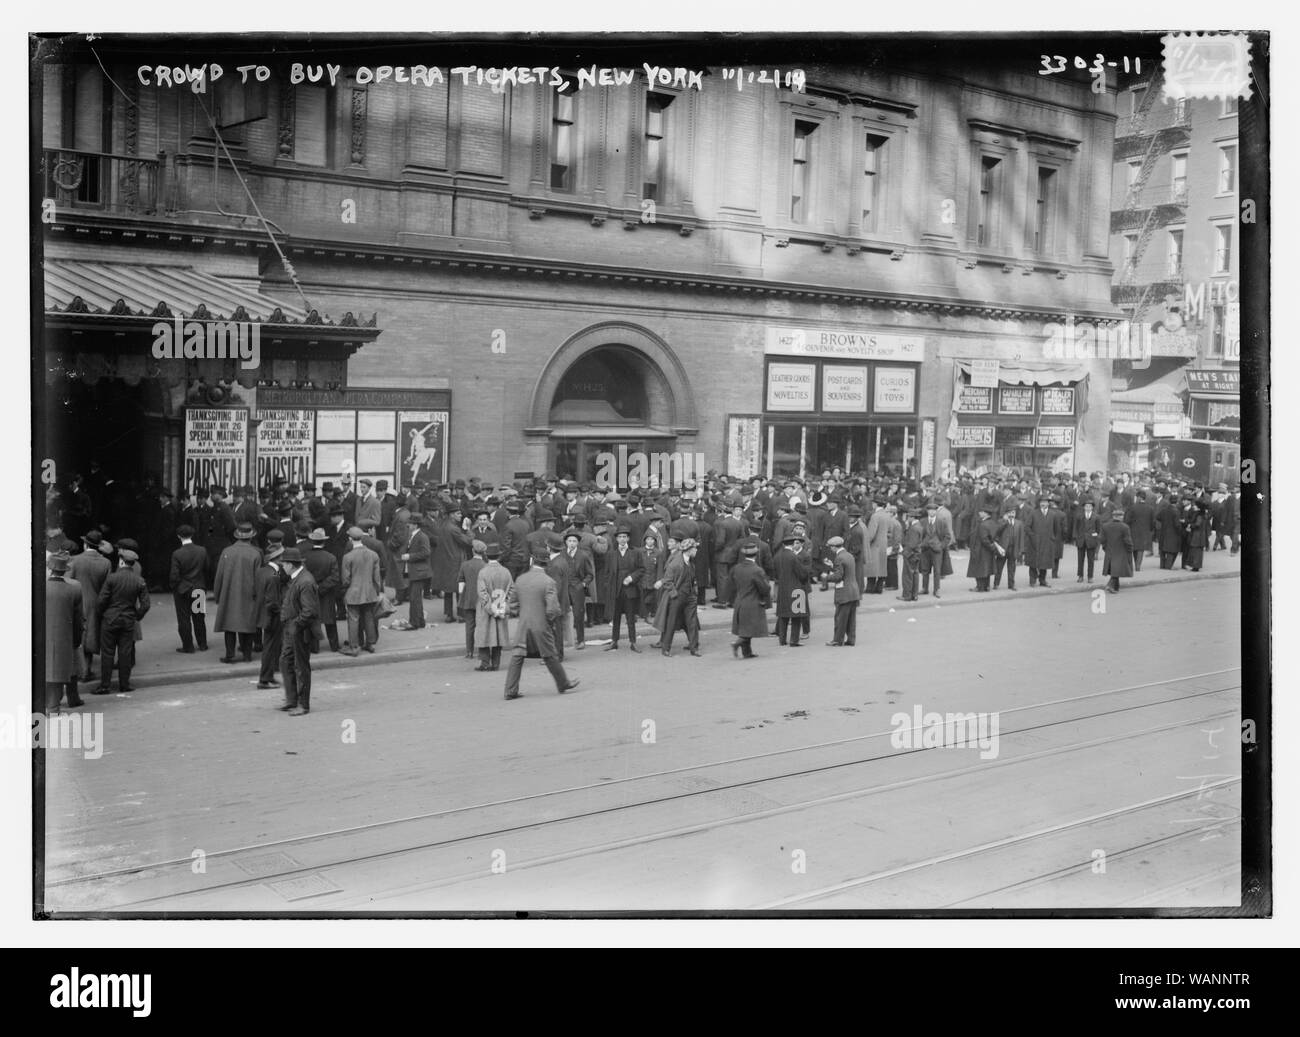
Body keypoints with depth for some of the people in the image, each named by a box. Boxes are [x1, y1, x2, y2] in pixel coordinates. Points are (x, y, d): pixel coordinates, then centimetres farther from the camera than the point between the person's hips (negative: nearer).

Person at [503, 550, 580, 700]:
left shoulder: (520, 579, 2)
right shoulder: (548, 582, -13)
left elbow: (511, 604, 8)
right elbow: (553, 608, -17)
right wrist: (551, 620, 3)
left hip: (523, 625, 3)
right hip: (541, 625, -3)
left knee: (517, 657, 5)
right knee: (550, 657, 11)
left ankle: (511, 690, 2)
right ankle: (563, 684, 28)